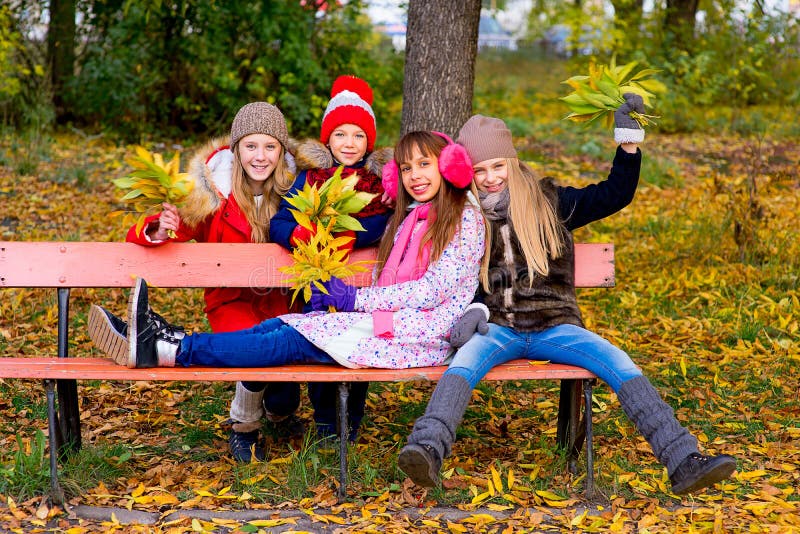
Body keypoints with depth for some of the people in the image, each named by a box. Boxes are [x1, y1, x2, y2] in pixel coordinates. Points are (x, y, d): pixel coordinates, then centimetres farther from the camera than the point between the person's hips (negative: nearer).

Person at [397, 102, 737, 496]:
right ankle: (426, 453, -55)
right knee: (465, 359, -35)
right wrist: (475, 309, -7)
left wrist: (628, 143, -5)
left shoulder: (549, 202, 10)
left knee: (618, 363, -25)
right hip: (498, 327, 0)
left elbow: (614, 195, 7)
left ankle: (684, 463, -31)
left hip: (554, 326, 0)